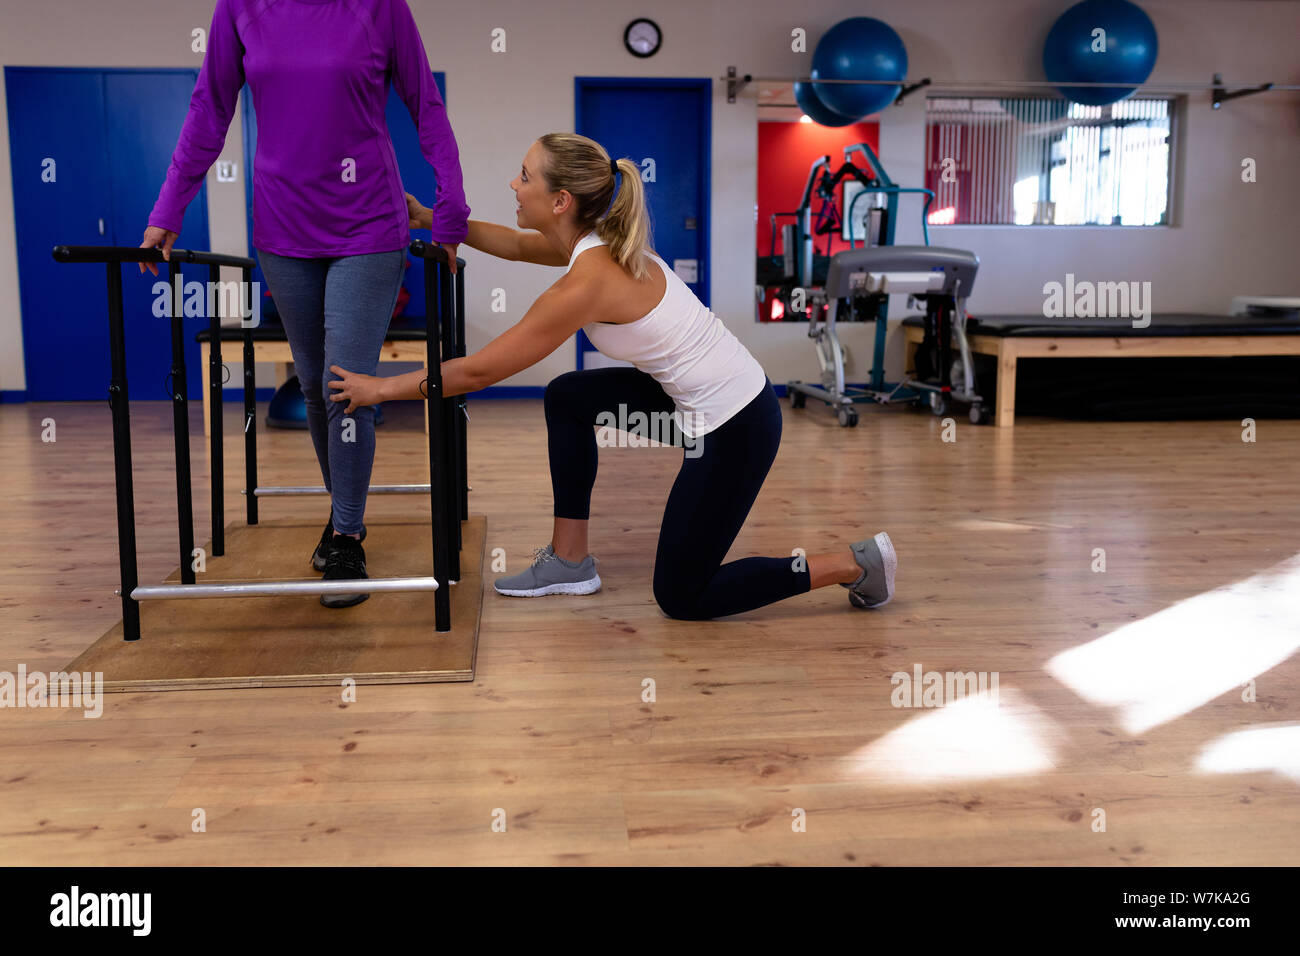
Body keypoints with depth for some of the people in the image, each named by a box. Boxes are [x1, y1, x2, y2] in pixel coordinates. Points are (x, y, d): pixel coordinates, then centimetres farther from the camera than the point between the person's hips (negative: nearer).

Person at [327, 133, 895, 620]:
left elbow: (479, 371, -17)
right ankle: (569, 561, 22)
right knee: (567, 397, 13)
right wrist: (431, 219, 18)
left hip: (736, 428, -9)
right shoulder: (596, 243, 1)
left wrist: (383, 388, -5)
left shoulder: (588, 282, -24)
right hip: (698, 397, 9)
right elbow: (516, 245, 22)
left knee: (680, 598, 5)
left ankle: (855, 564, 7)